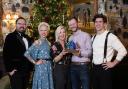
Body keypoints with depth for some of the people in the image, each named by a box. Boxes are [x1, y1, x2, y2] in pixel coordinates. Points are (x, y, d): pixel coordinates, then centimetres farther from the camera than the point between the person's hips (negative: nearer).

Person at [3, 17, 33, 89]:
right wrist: (10, 69, -14)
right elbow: (6, 54, -10)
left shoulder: (28, 38, 14)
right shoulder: (10, 37, -5)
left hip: (27, 71, 6)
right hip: (16, 71, -5)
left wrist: (30, 67, 10)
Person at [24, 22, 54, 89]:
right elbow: (26, 54, -20)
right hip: (41, 67, -6)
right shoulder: (37, 42, -11)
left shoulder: (48, 42, 9)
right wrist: (35, 62, -13)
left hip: (48, 66, 6)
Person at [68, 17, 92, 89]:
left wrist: (81, 53, -27)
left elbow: (90, 51, -11)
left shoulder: (86, 35, -4)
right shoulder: (70, 38, 15)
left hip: (83, 66, -6)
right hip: (73, 66, 6)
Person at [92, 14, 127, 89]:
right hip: (95, 68, 7)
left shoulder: (110, 36, -11)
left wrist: (113, 63, -12)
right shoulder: (93, 38, 11)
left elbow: (123, 51, -16)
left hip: (104, 68, -7)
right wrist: (93, 61, 13)